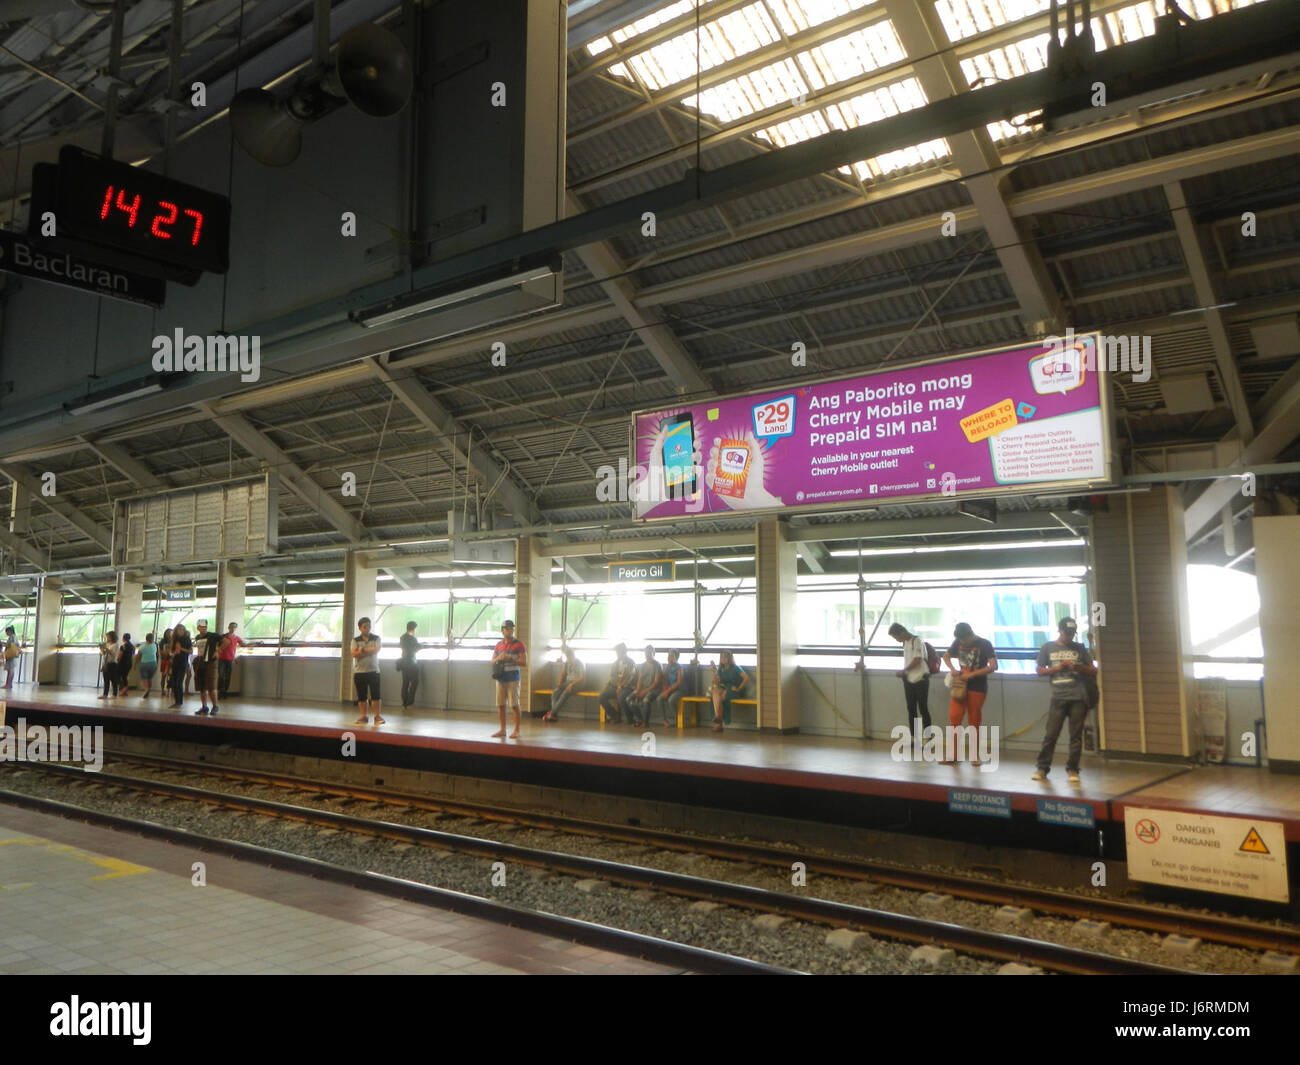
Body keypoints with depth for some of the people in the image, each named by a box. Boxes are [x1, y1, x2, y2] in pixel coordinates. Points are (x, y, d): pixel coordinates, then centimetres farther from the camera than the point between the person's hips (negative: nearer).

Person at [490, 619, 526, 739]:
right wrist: (499, 658, -8)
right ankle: (502, 730, 16)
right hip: (500, 679, 5)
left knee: (514, 705, -4)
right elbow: (492, 662, 14)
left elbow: (524, 662, -9)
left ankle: (516, 730, 2)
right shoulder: (498, 646, 13)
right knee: (500, 705, 7)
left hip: (513, 679, -5)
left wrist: (510, 658, -18)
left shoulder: (519, 645, -3)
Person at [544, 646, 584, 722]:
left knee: (564, 694, -32)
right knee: (555, 693, -22)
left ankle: (552, 714, -29)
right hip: (567, 682, 6)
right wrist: (560, 682, -1)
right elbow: (562, 674, 20)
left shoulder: (579, 664, -8)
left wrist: (572, 684, -23)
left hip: (577, 684, -6)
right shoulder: (566, 663, 12)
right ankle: (554, 715, -27)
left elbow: (582, 677, -14)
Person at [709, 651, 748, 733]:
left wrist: (738, 688, -14)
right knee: (715, 690, -30)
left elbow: (746, 678, -13)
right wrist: (714, 671, -6)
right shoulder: (721, 669, 13)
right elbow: (716, 683, 4)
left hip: (733, 691, -5)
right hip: (724, 689, 5)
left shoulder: (735, 668, -3)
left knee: (717, 698, -31)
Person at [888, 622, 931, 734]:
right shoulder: (905, 642, 10)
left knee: (923, 709, -2)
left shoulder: (917, 640, -14)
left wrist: (903, 671, -10)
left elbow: (917, 660, -18)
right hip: (909, 680, 8)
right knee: (911, 709, 10)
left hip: (920, 679, -8)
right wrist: (904, 673, 2)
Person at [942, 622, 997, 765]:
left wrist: (972, 674, -20)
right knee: (954, 719, -4)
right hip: (960, 686, 3)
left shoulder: (984, 644, -9)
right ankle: (952, 755, 2)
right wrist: (952, 669, -3)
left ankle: (974, 756, 15)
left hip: (977, 688, -3)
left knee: (974, 723, 3)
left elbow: (993, 666, -16)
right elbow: (946, 656, 18)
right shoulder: (958, 642, 3)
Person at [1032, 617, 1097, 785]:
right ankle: (1042, 768, 5)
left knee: (1076, 735, 2)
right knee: (1050, 734, -3)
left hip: (1078, 698, 1)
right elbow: (1040, 671, 8)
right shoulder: (1048, 647, 9)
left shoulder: (1079, 648, 11)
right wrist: (1058, 667, -7)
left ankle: (1072, 769, 10)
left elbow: (1093, 671, 11)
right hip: (1058, 697, -1)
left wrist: (1078, 667, -8)